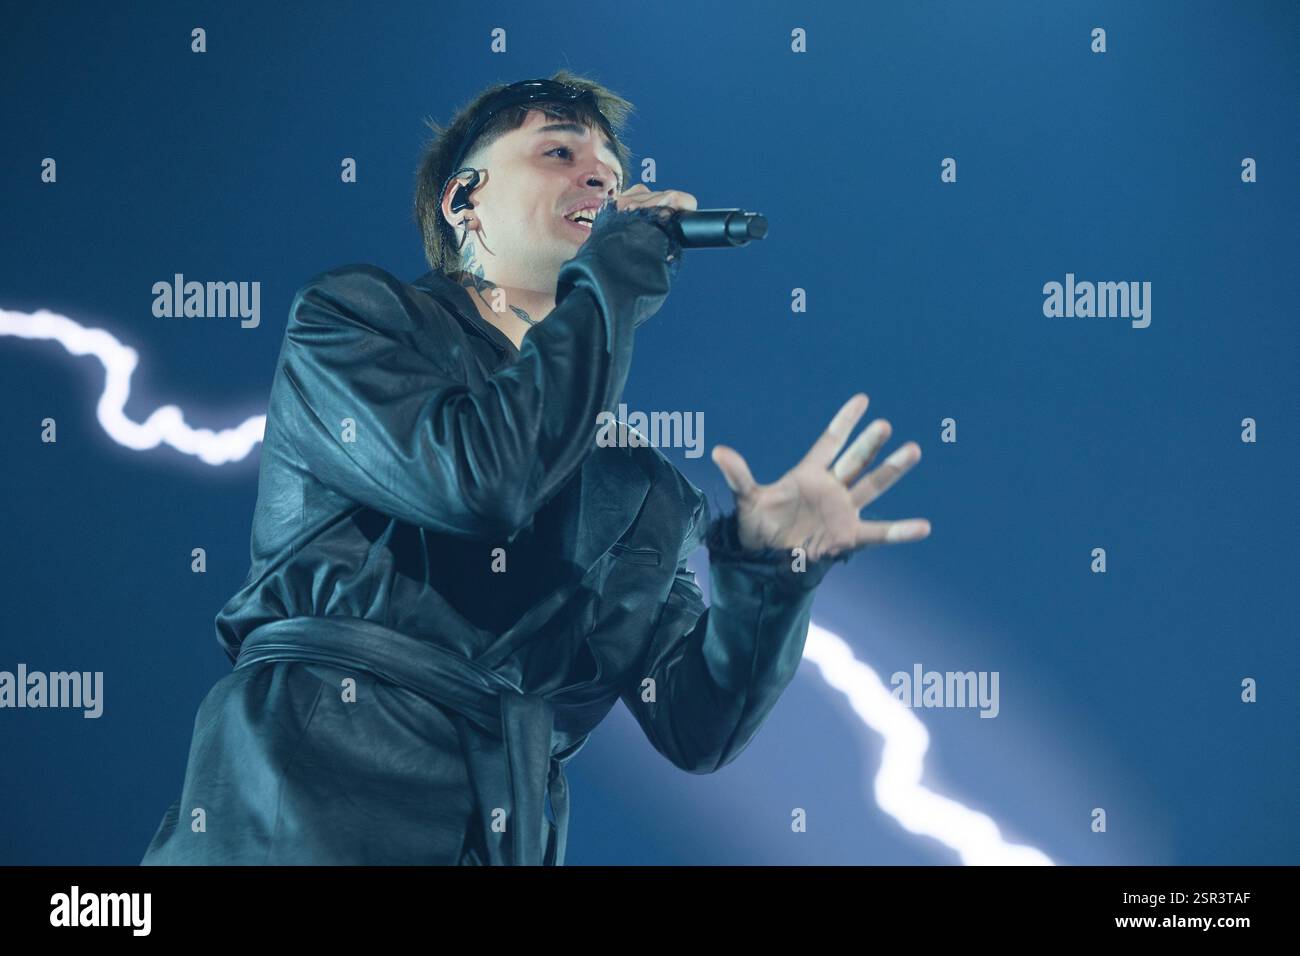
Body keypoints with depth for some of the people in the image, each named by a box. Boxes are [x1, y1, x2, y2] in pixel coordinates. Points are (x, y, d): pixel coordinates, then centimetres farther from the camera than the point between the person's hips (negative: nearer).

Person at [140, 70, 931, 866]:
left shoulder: (645, 488, 18)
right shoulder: (354, 314, 9)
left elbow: (699, 729, 14)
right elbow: (478, 476, -9)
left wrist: (773, 569, -3)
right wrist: (613, 278, 2)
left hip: (510, 839, 4)